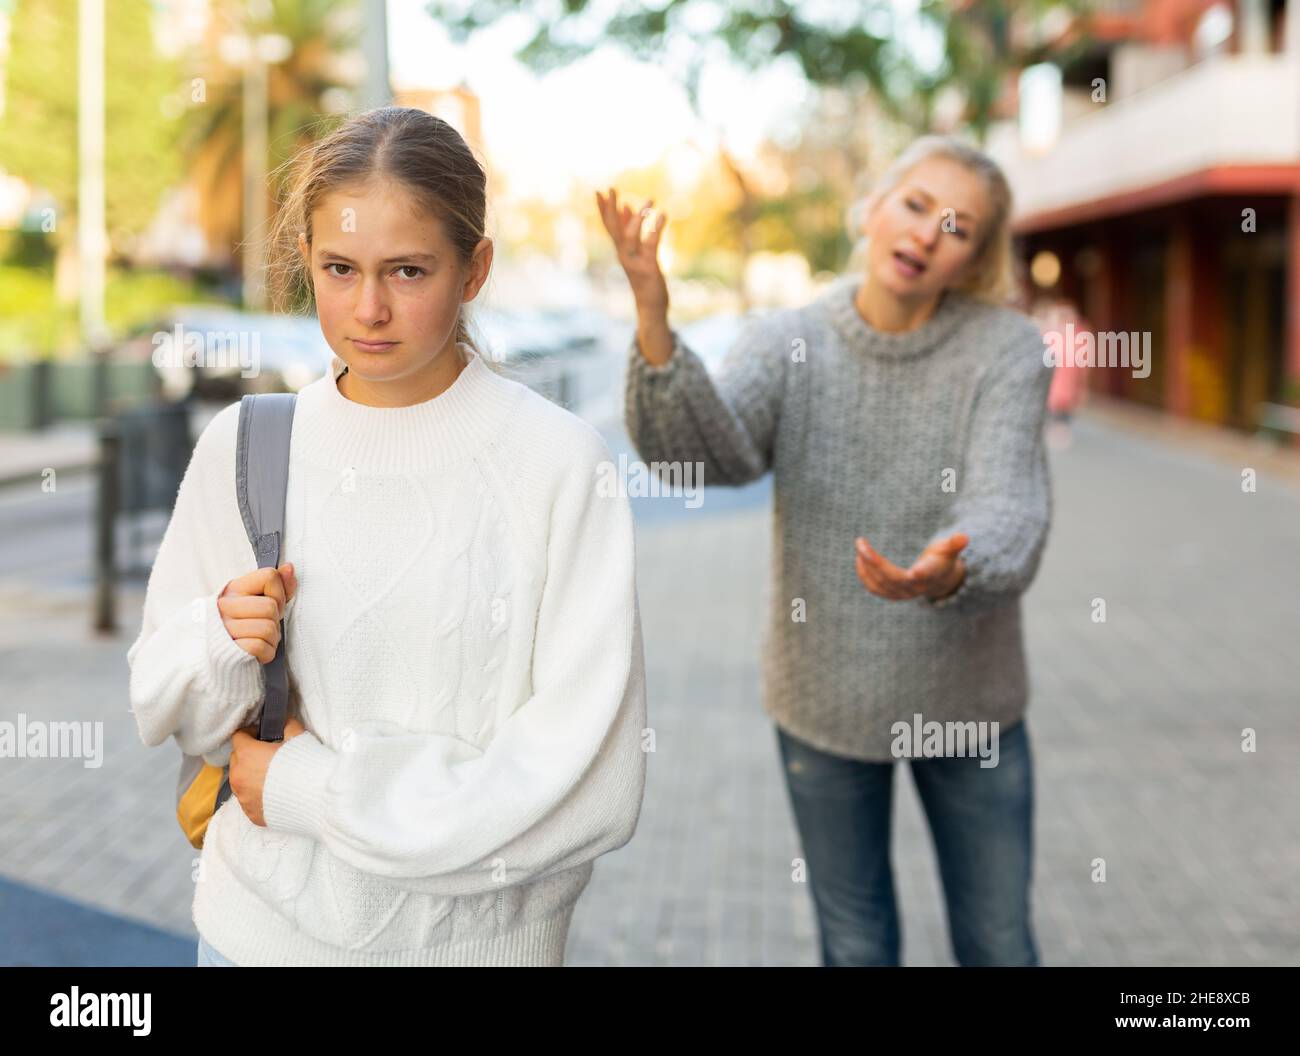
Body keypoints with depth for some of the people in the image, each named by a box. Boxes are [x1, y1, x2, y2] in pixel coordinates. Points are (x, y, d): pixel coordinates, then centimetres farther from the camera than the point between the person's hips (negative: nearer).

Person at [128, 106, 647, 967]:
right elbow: (167, 712, 3)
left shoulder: (560, 464, -17)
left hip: (477, 933, -3)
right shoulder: (242, 443, -5)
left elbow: (594, 789, -20)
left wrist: (307, 786, -16)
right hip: (263, 924, 3)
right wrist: (221, 645, -18)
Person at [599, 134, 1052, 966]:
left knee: (1000, 946, 15)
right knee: (855, 946, 19)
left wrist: (948, 577, -50)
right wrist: (655, 324, -44)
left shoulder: (1007, 350, -13)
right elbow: (706, 448, -27)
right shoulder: (787, 343, -8)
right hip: (823, 703, 1)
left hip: (965, 700, -1)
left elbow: (1007, 510, -26)